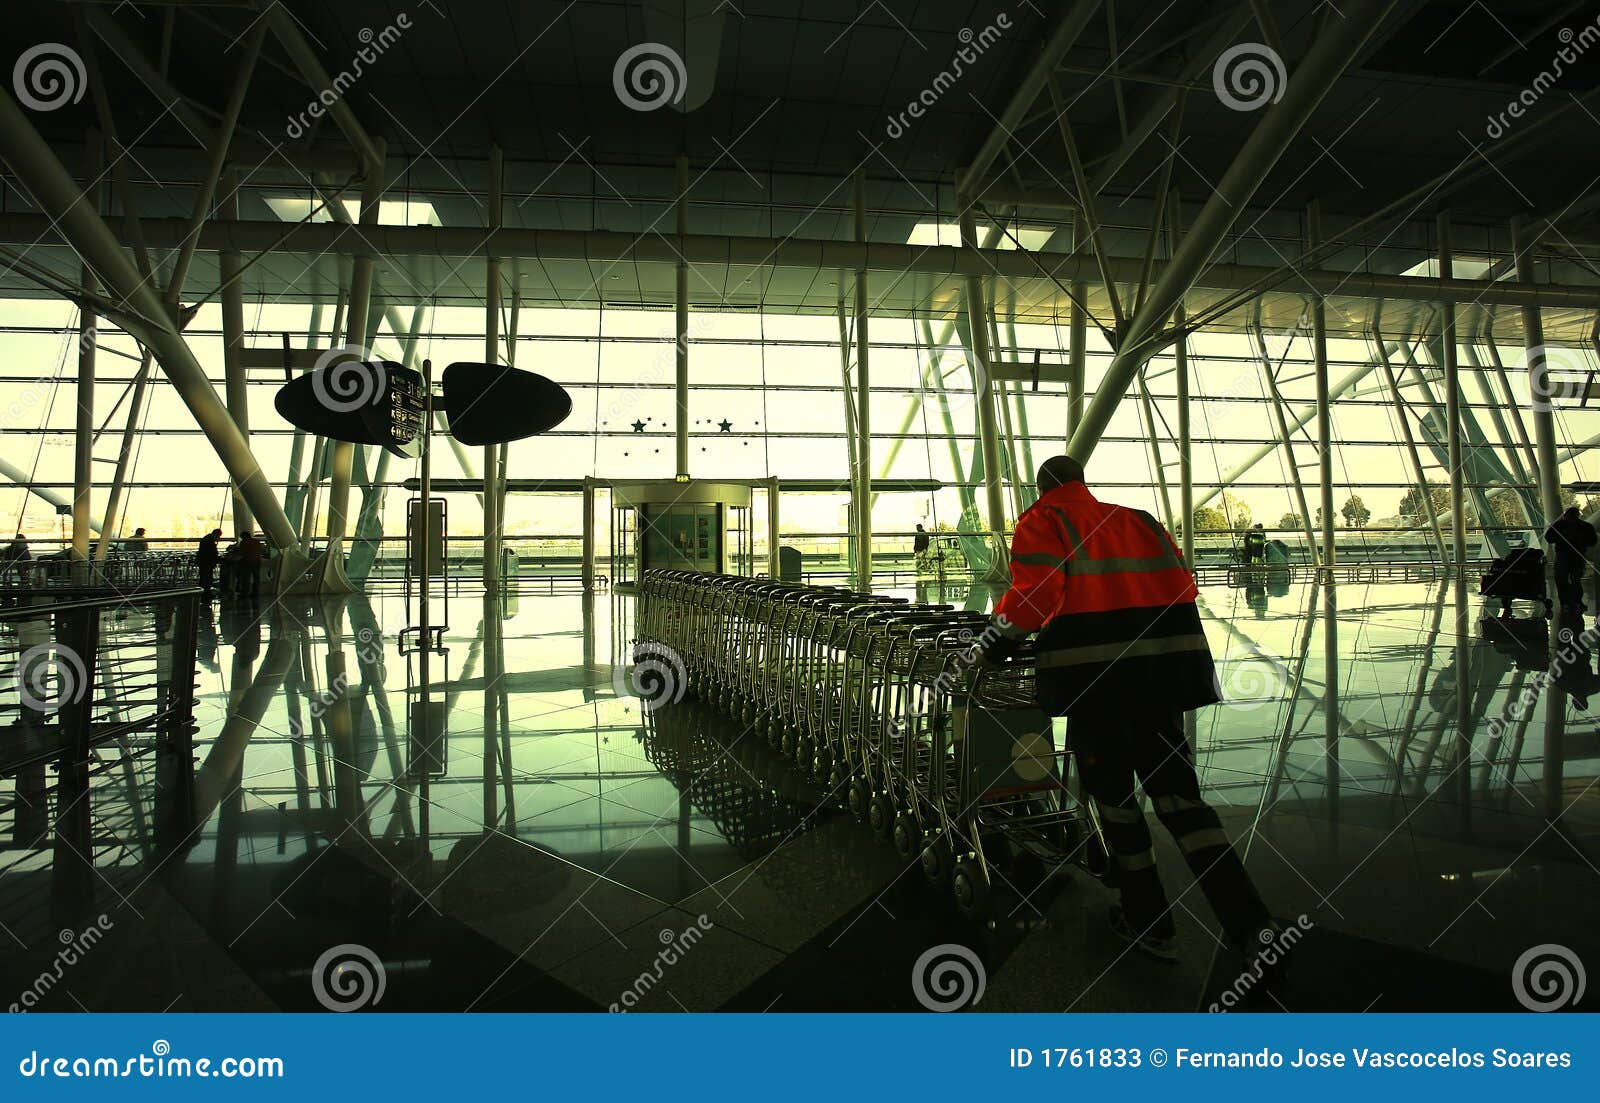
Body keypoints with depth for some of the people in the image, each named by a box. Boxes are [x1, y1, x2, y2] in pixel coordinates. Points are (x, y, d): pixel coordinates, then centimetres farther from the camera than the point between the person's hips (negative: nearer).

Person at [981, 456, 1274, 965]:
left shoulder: (1041, 522, 3)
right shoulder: (1140, 521, 19)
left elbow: (1033, 595, -12)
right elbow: (1182, 588, 14)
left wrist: (992, 650, -1)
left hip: (1092, 675, -5)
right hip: (1162, 670, 5)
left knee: (1113, 794, 9)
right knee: (1177, 791, 12)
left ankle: (1150, 924, 19)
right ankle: (1251, 924, 6)